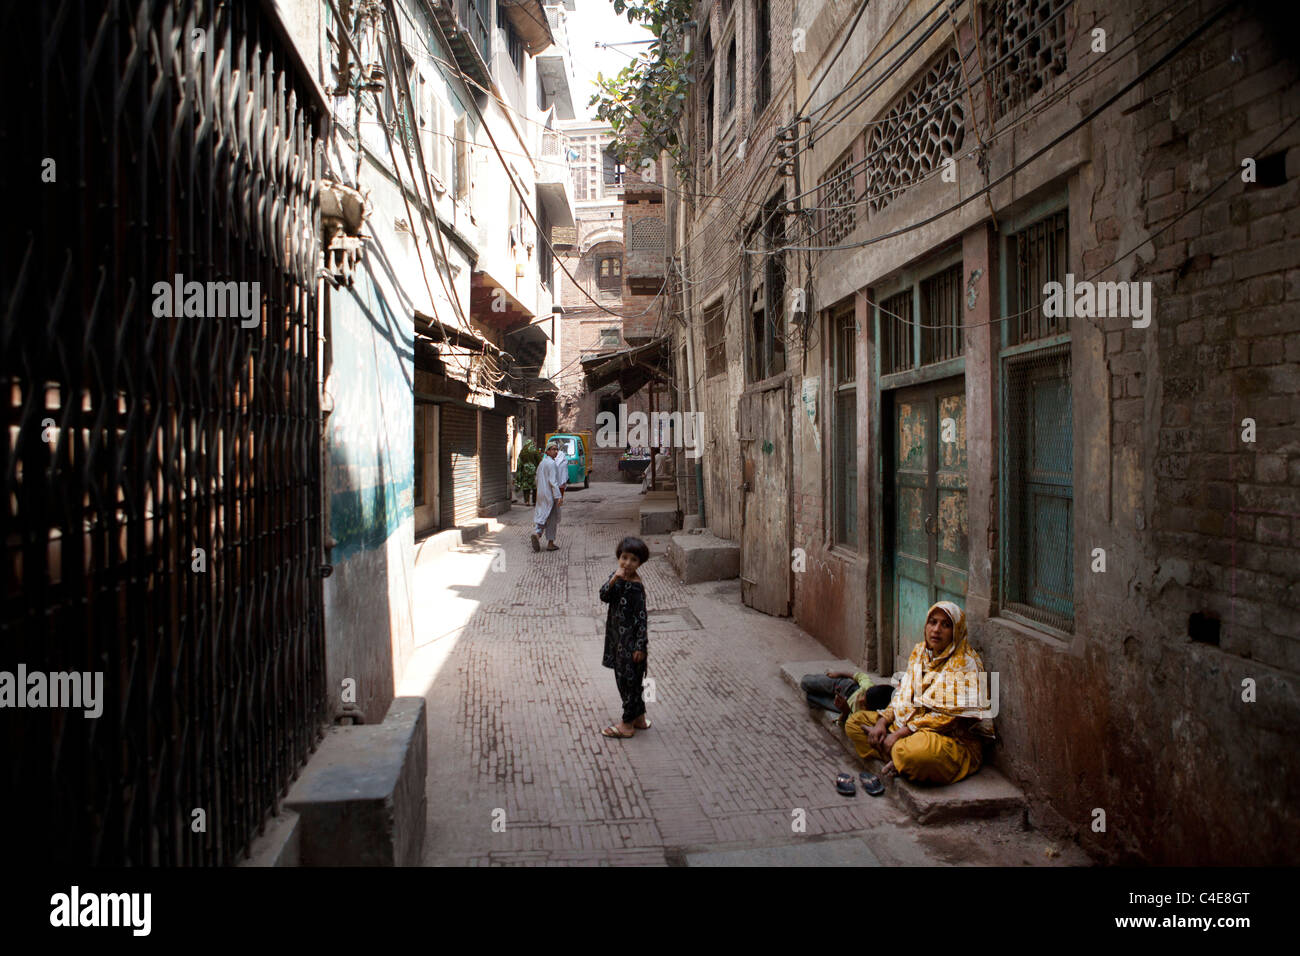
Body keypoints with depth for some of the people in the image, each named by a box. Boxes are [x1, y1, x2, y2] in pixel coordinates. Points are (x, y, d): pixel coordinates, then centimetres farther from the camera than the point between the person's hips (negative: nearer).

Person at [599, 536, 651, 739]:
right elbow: (604, 597, -8)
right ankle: (639, 717, 31)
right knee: (623, 678, 17)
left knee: (629, 679, 3)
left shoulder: (636, 587, -19)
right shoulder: (617, 576, 2)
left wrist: (640, 646, -17)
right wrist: (614, 580, -25)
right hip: (617, 637, 8)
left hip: (631, 640, -8)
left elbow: (641, 618, -17)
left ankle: (628, 724, 15)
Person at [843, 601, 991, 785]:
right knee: (854, 722, 4)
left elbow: (949, 716, -20)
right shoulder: (920, 651, 9)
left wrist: (900, 733, -21)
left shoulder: (965, 663, -14)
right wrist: (883, 722, -5)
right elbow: (903, 695, 14)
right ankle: (897, 761, -13)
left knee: (917, 750, -41)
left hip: (952, 739, -8)